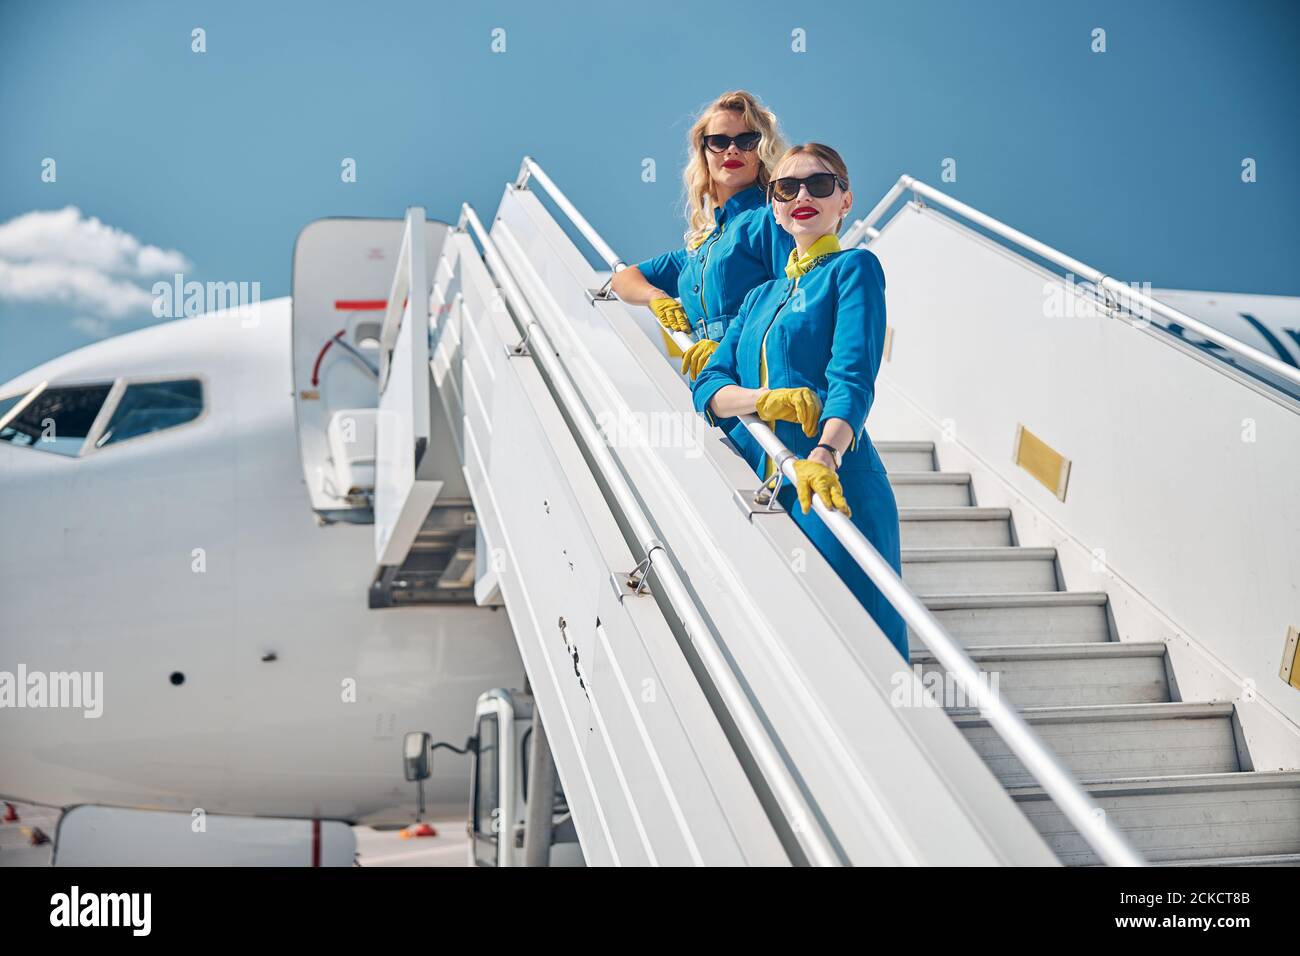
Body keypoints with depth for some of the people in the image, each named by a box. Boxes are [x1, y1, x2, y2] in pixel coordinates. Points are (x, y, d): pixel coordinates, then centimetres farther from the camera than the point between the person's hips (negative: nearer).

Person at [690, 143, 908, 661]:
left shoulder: (853, 268, 2)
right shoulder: (761, 297, 22)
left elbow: (853, 377, -13)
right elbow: (708, 385, 11)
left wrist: (825, 456, -31)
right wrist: (763, 399, -12)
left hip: (832, 488, -6)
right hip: (760, 484, 6)